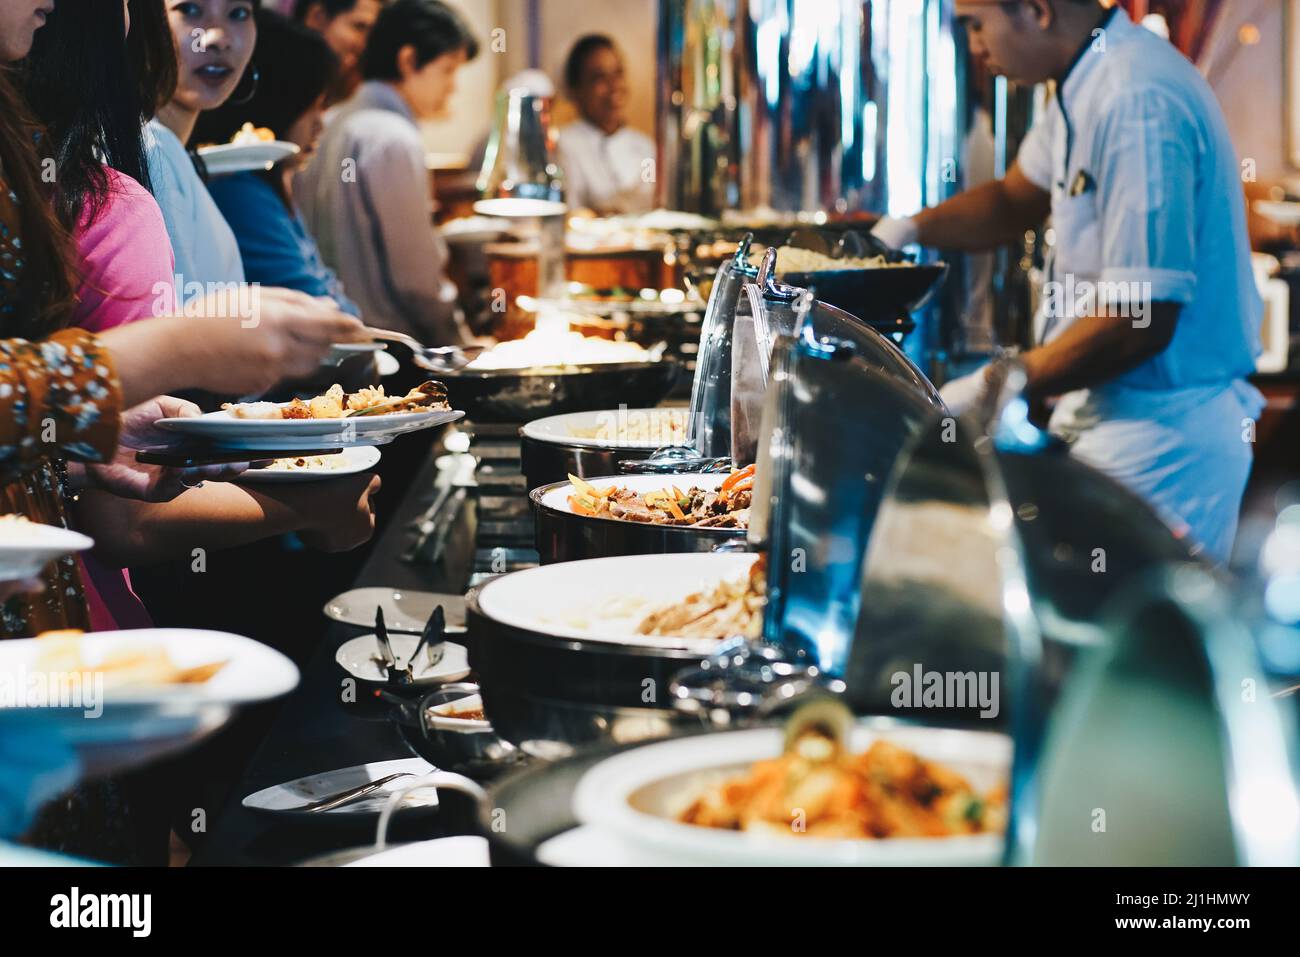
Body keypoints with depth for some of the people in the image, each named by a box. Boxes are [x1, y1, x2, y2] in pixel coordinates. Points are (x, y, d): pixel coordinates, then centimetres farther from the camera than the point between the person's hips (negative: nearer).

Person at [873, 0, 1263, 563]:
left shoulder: (1137, 102, -24)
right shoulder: (1087, 83, 8)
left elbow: (1140, 319, -26)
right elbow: (1018, 200, 24)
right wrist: (907, 230, 7)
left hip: (1161, 440, -10)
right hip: (1106, 412, 10)